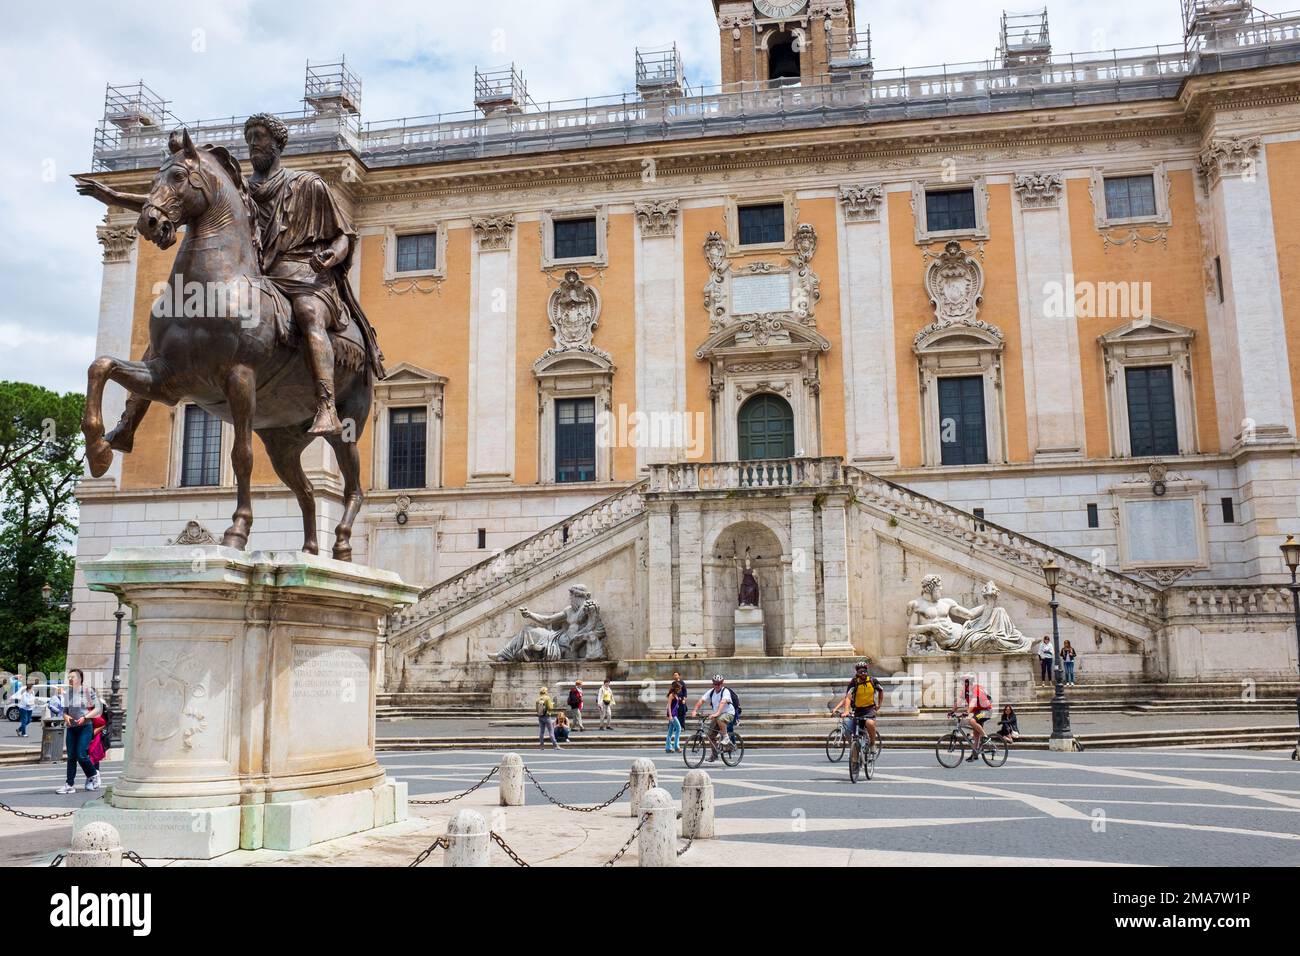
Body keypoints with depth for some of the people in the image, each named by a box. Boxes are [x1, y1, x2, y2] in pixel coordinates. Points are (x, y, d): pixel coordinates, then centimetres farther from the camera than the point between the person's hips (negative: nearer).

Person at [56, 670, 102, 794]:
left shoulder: (88, 691, -4)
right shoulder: (66, 693, 7)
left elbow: (98, 709, -3)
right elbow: (64, 710, 16)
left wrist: (85, 717, -15)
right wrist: (65, 716, -6)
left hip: (85, 727, -4)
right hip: (71, 728, 4)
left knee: (81, 755, -11)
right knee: (71, 757, 4)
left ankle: (93, 774, 15)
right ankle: (70, 785, 7)